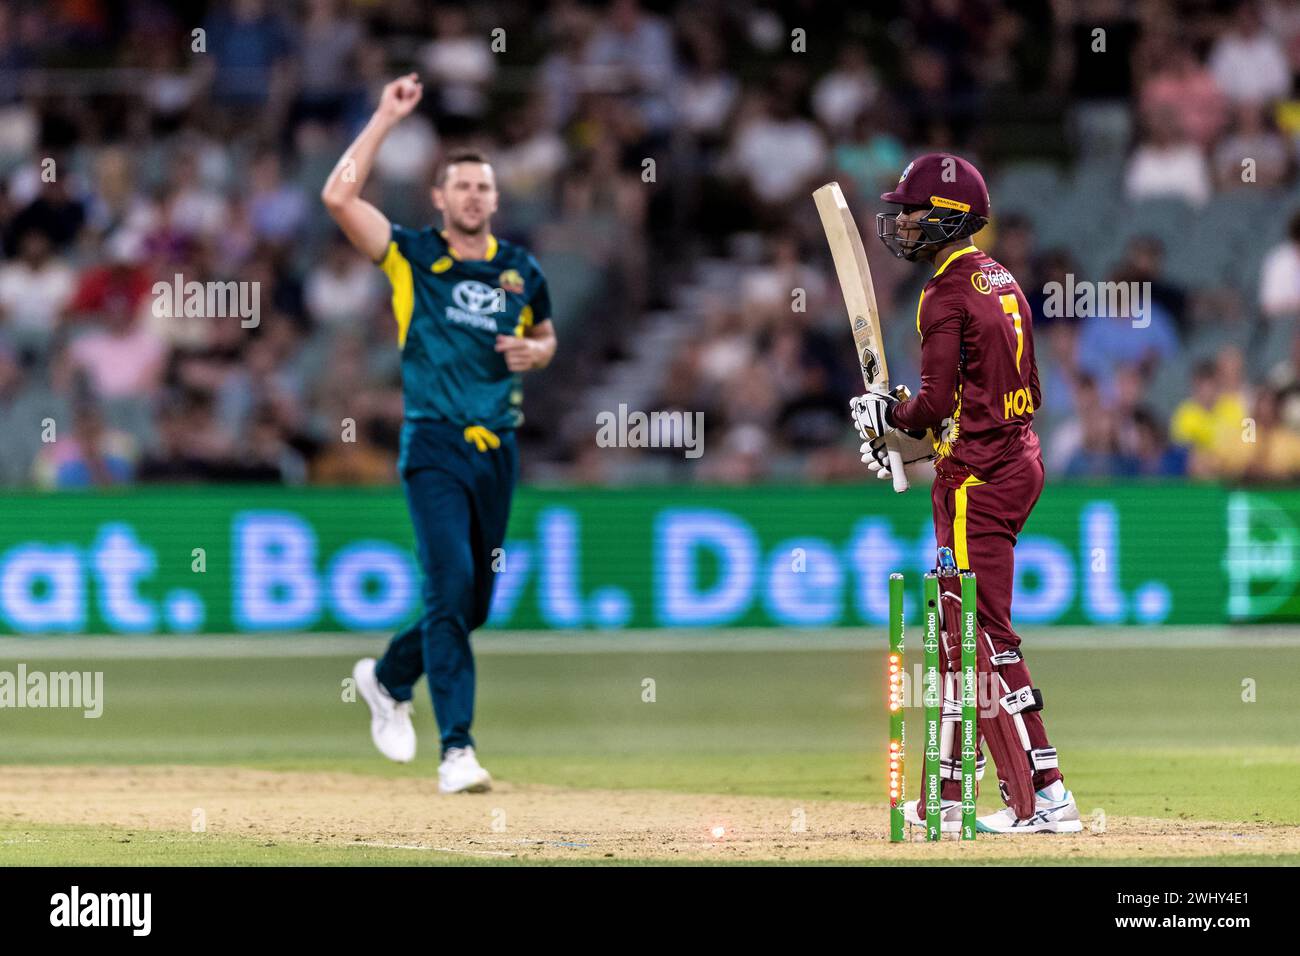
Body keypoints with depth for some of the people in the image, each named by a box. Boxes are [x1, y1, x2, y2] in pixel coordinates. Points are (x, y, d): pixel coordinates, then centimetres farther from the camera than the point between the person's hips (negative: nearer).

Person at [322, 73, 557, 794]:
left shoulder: (522, 271, 11)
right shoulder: (412, 256, -1)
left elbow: (545, 335, 28)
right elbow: (338, 196, -12)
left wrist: (536, 352, 3)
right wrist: (386, 118, -9)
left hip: (498, 449, 5)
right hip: (434, 444, -5)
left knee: (475, 601, 11)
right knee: (449, 588, -16)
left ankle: (389, 677, 39)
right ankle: (456, 750, -17)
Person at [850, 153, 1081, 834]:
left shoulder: (948, 294, -14)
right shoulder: (1001, 281, 15)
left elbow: (937, 405, -20)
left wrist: (885, 414, 1)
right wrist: (906, 436, 18)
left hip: (977, 476, -10)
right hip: (1019, 459, 10)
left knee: (985, 637, -8)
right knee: (957, 630, 15)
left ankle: (1043, 797, -11)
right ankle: (945, 793, 19)